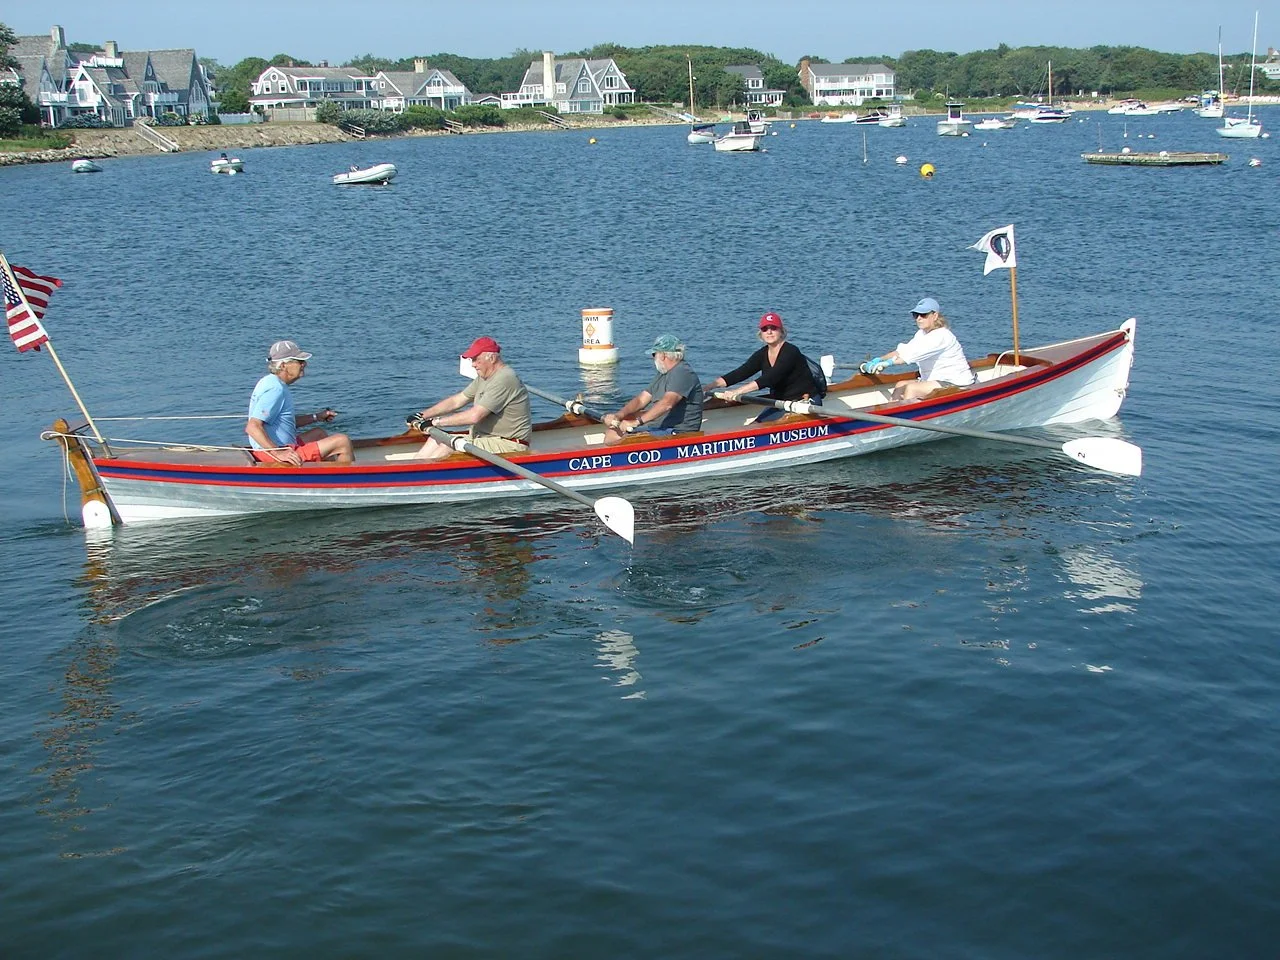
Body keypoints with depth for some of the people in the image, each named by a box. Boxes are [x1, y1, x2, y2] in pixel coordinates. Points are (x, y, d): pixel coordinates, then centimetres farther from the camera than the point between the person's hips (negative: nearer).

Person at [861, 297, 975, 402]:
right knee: (901, 385, -2)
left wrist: (888, 362, -41)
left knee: (911, 388, -23)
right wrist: (879, 360, -13)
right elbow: (904, 350, 3)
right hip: (936, 380, 10)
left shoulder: (941, 336, -19)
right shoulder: (921, 334, 12)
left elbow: (915, 354, -32)